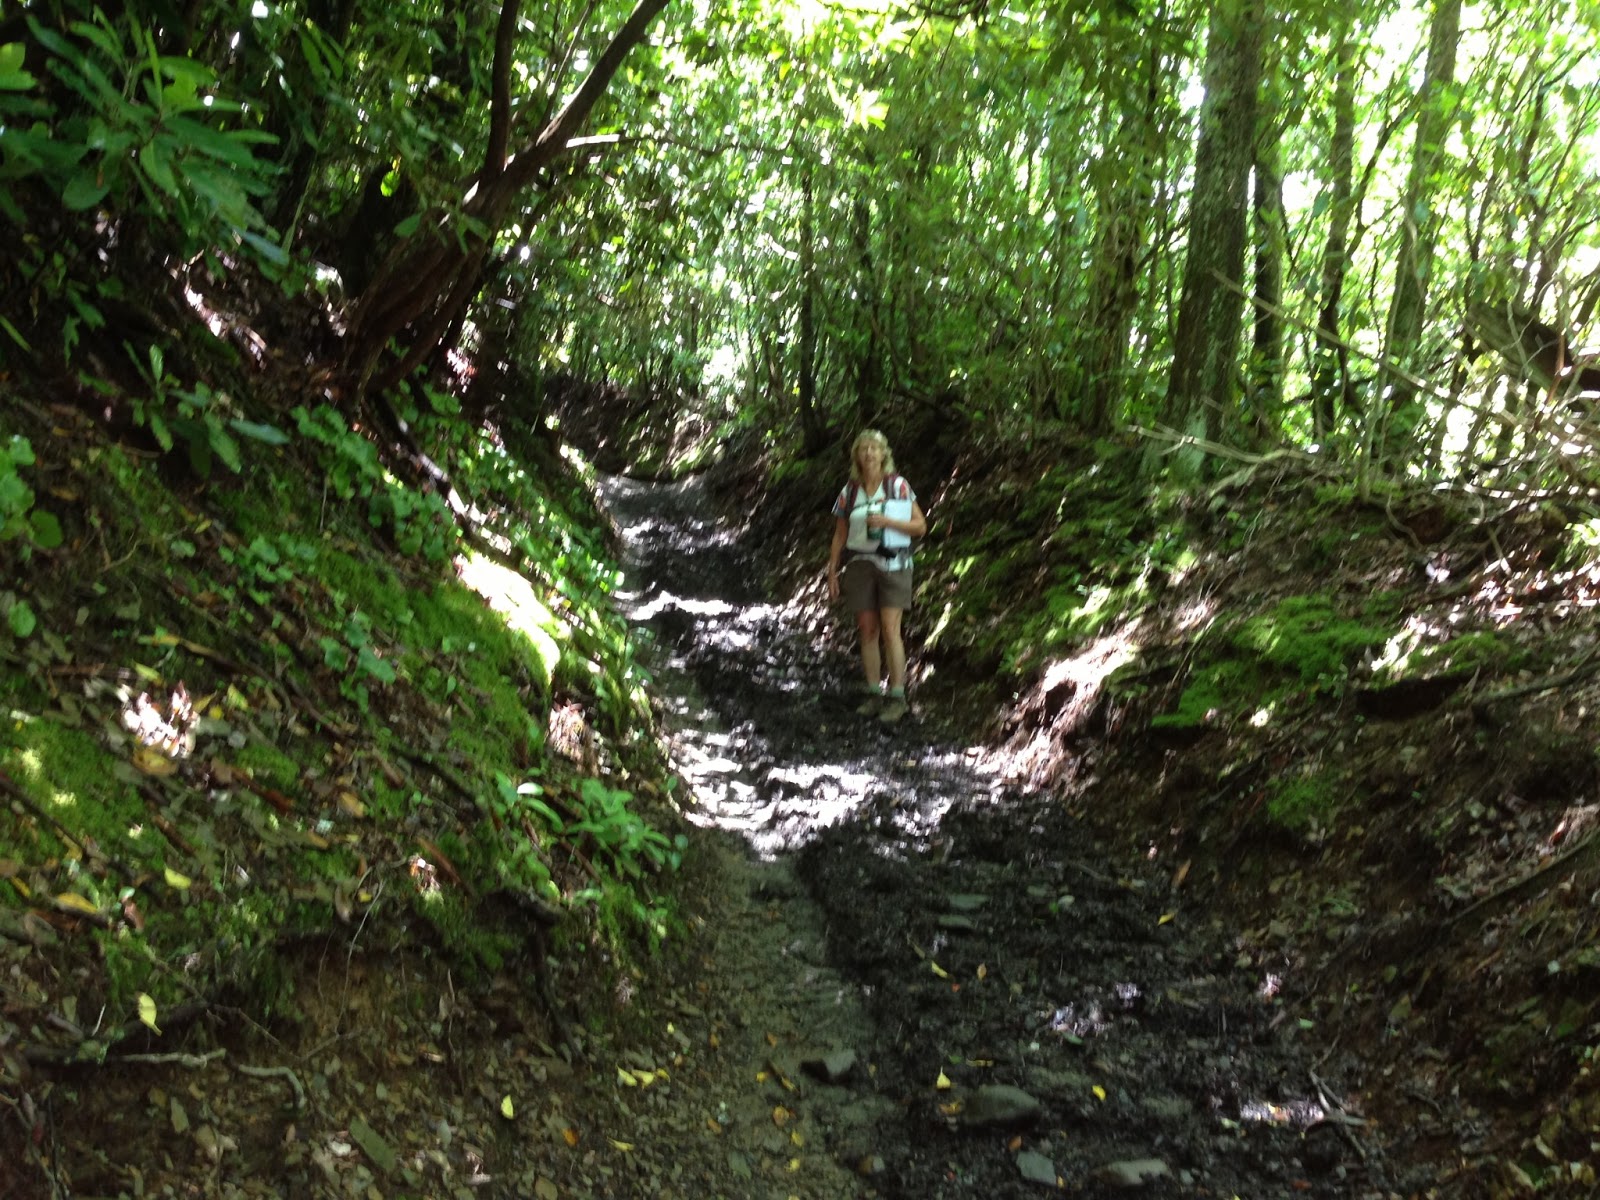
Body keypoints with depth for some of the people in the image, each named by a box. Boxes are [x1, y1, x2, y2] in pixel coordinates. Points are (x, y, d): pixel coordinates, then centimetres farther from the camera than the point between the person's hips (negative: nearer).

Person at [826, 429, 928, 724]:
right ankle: (874, 694, 12)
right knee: (867, 630, 4)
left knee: (890, 630, -9)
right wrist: (832, 573, 7)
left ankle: (897, 698, -4)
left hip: (893, 564, -3)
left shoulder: (898, 486, -2)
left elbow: (920, 526, -2)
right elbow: (839, 536, 11)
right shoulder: (849, 492, 5)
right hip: (859, 564, 3)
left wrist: (887, 521, -16)